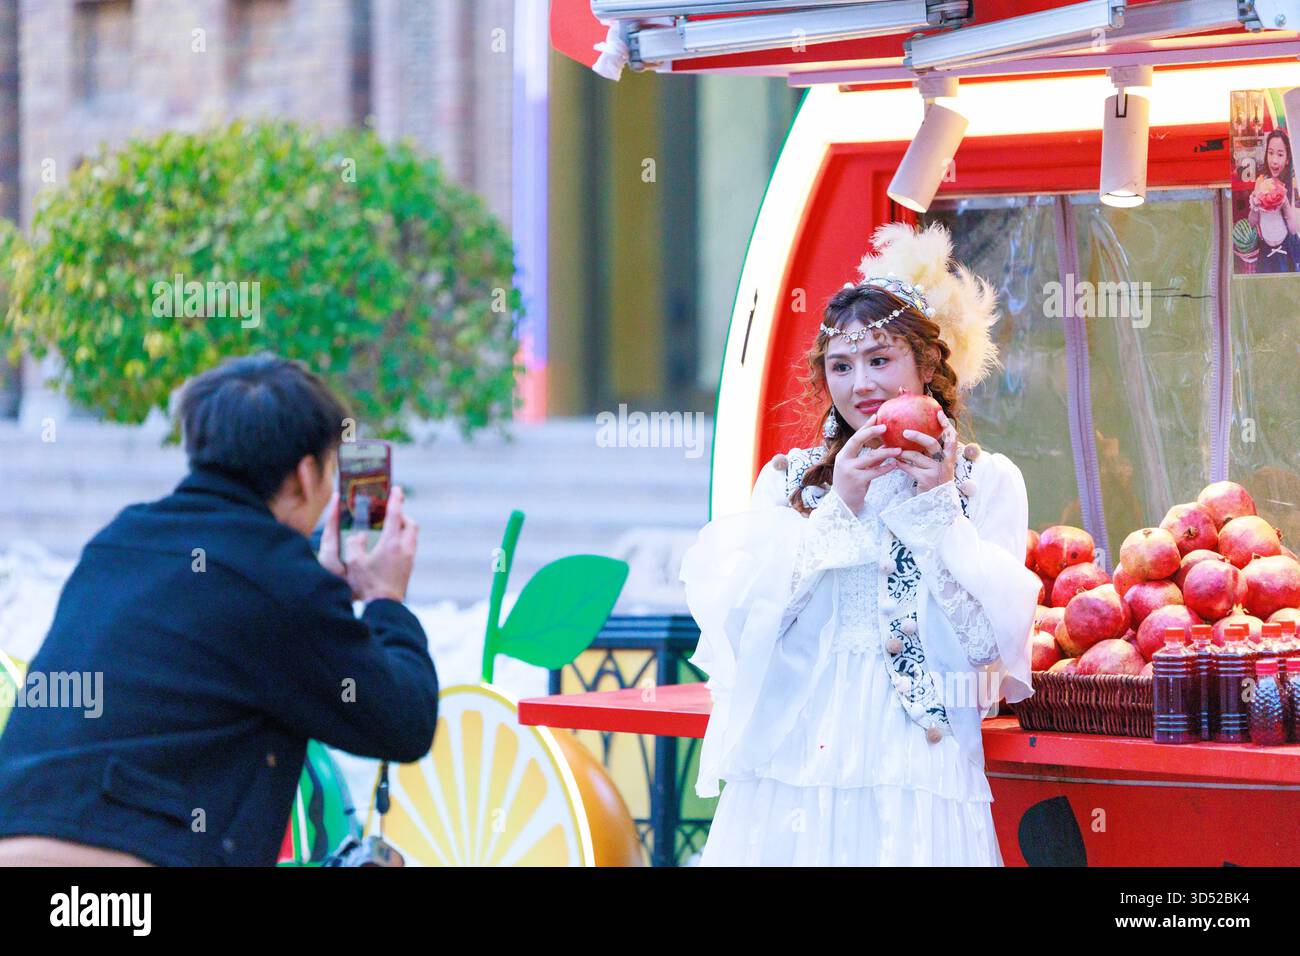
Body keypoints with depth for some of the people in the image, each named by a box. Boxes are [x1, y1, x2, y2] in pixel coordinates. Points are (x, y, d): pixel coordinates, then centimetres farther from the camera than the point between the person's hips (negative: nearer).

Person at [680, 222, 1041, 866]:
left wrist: (935, 503, -9)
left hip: (917, 776, -1)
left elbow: (989, 637, -4)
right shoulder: (788, 478, 11)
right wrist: (838, 505, -8)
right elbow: (743, 617, -2)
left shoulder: (987, 481, 6)